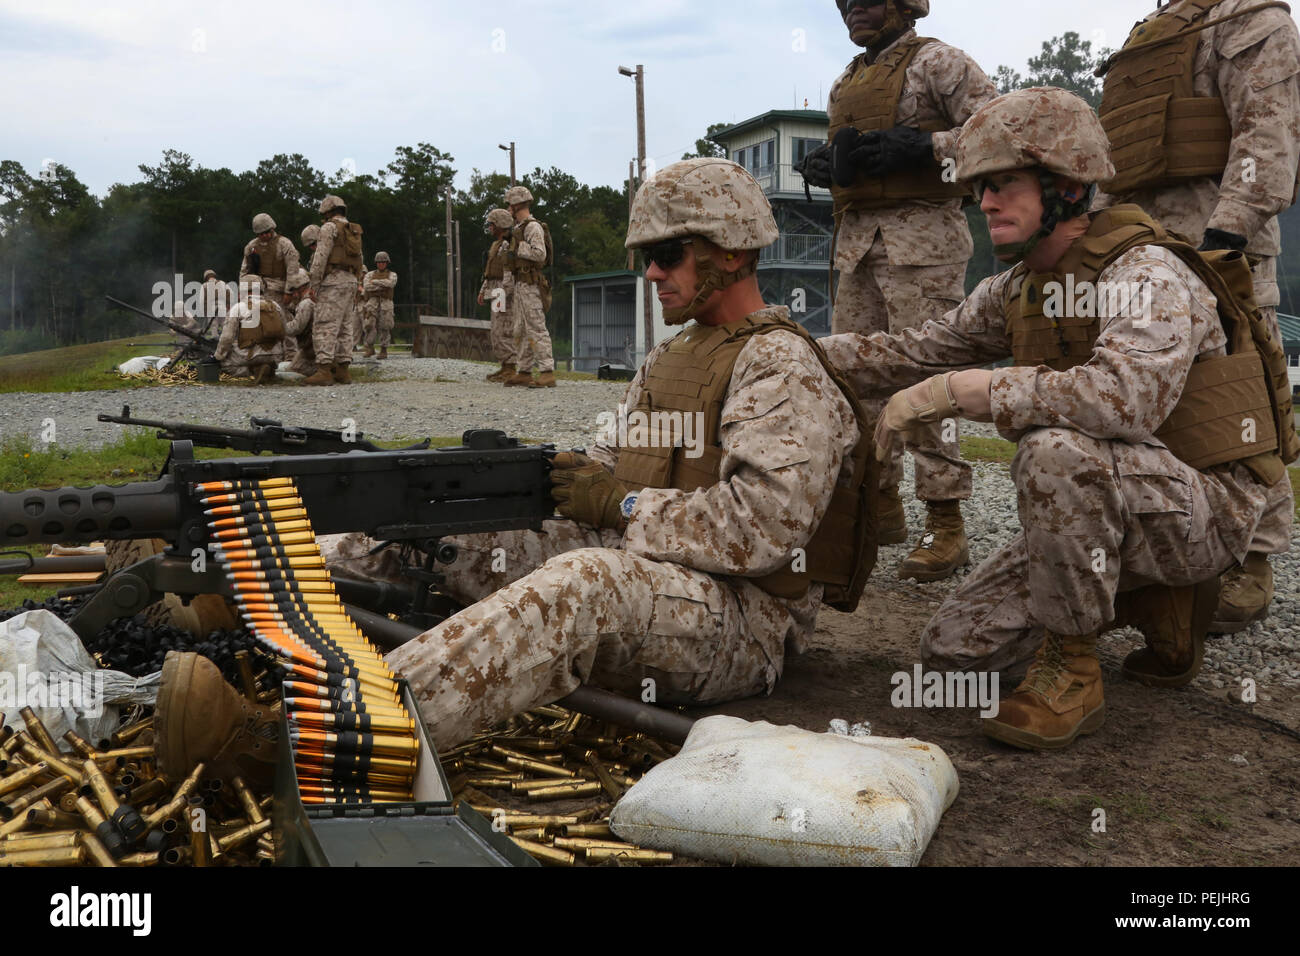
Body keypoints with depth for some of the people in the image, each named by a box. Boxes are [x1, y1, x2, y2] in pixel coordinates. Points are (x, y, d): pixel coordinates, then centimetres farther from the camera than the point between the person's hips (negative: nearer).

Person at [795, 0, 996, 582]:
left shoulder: (936, 61, 1)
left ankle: (946, 526, -9)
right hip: (856, 237, 8)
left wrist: (919, 147, -18)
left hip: (920, 233, -8)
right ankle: (880, 506, 14)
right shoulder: (844, 84, 24)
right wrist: (821, 166, 11)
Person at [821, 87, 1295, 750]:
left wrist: (960, 389, -36)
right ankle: (1157, 601, 15)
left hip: (1206, 503, -8)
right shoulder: (1016, 291, 5)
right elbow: (917, 353, 10)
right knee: (952, 647, 2)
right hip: (1099, 511, 8)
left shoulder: (1148, 272, -21)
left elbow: (1129, 396, -40)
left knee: (1056, 448, -38)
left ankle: (1070, 671, -18)